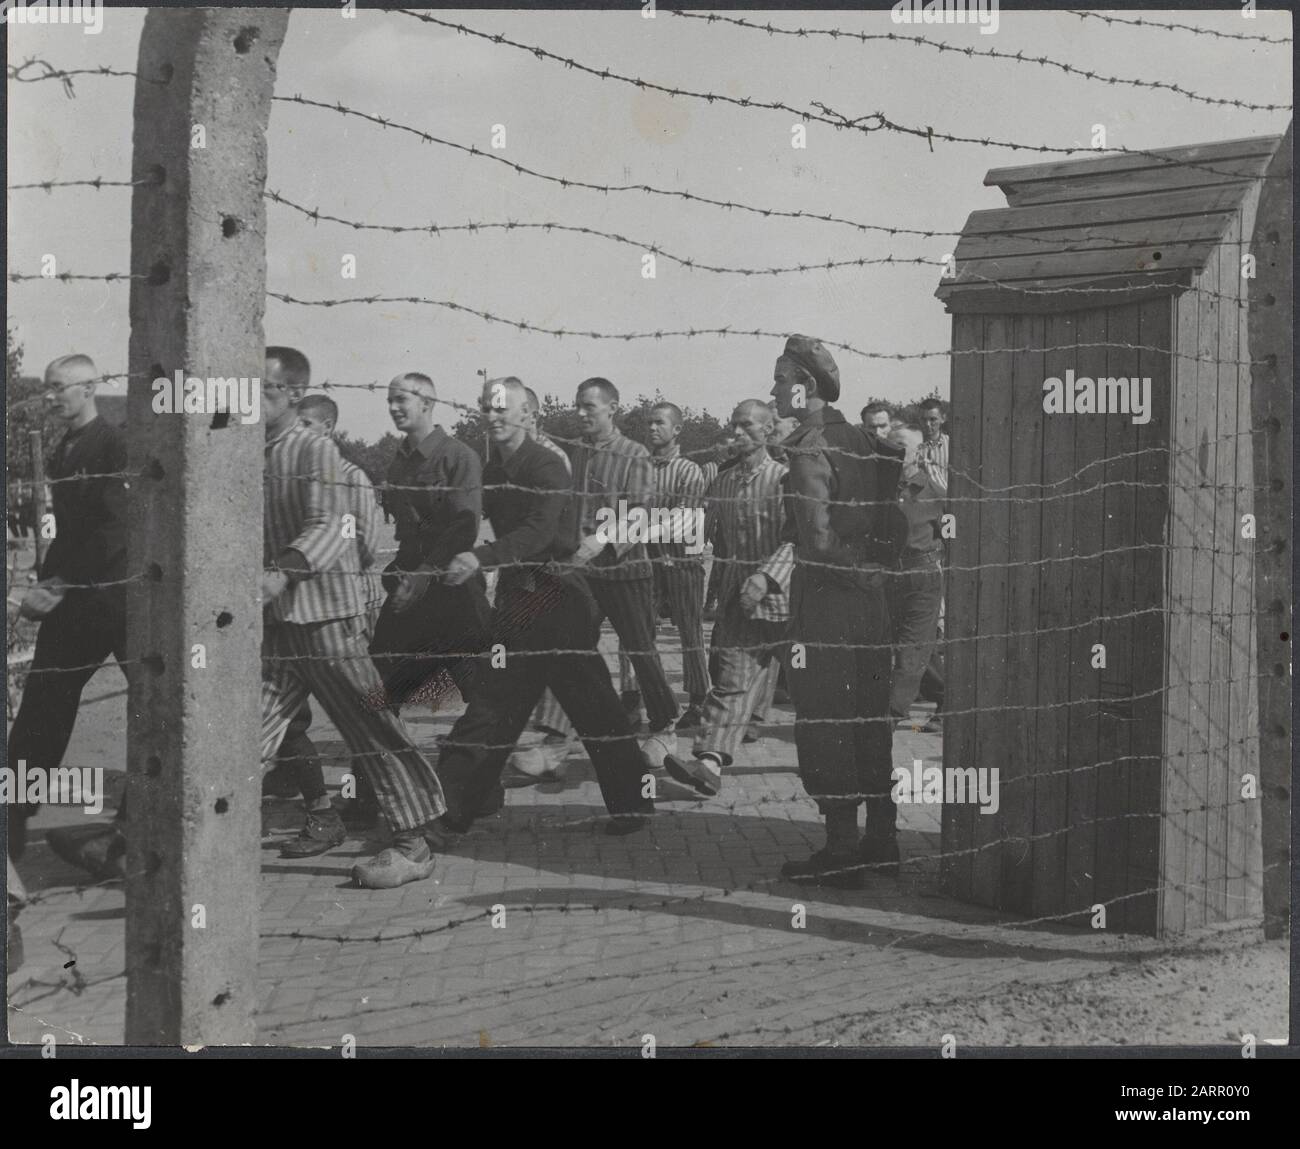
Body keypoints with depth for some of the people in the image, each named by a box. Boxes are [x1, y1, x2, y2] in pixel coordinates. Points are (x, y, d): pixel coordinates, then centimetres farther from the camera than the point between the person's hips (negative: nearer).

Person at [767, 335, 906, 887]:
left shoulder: (810, 447, -13)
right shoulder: (858, 438, 12)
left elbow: (817, 538, -21)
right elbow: (887, 523, 12)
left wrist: (769, 573, -9)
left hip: (827, 595, -8)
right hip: (871, 593, 8)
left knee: (824, 725, -2)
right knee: (869, 719, 14)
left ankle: (841, 849, 0)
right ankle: (881, 837, 20)